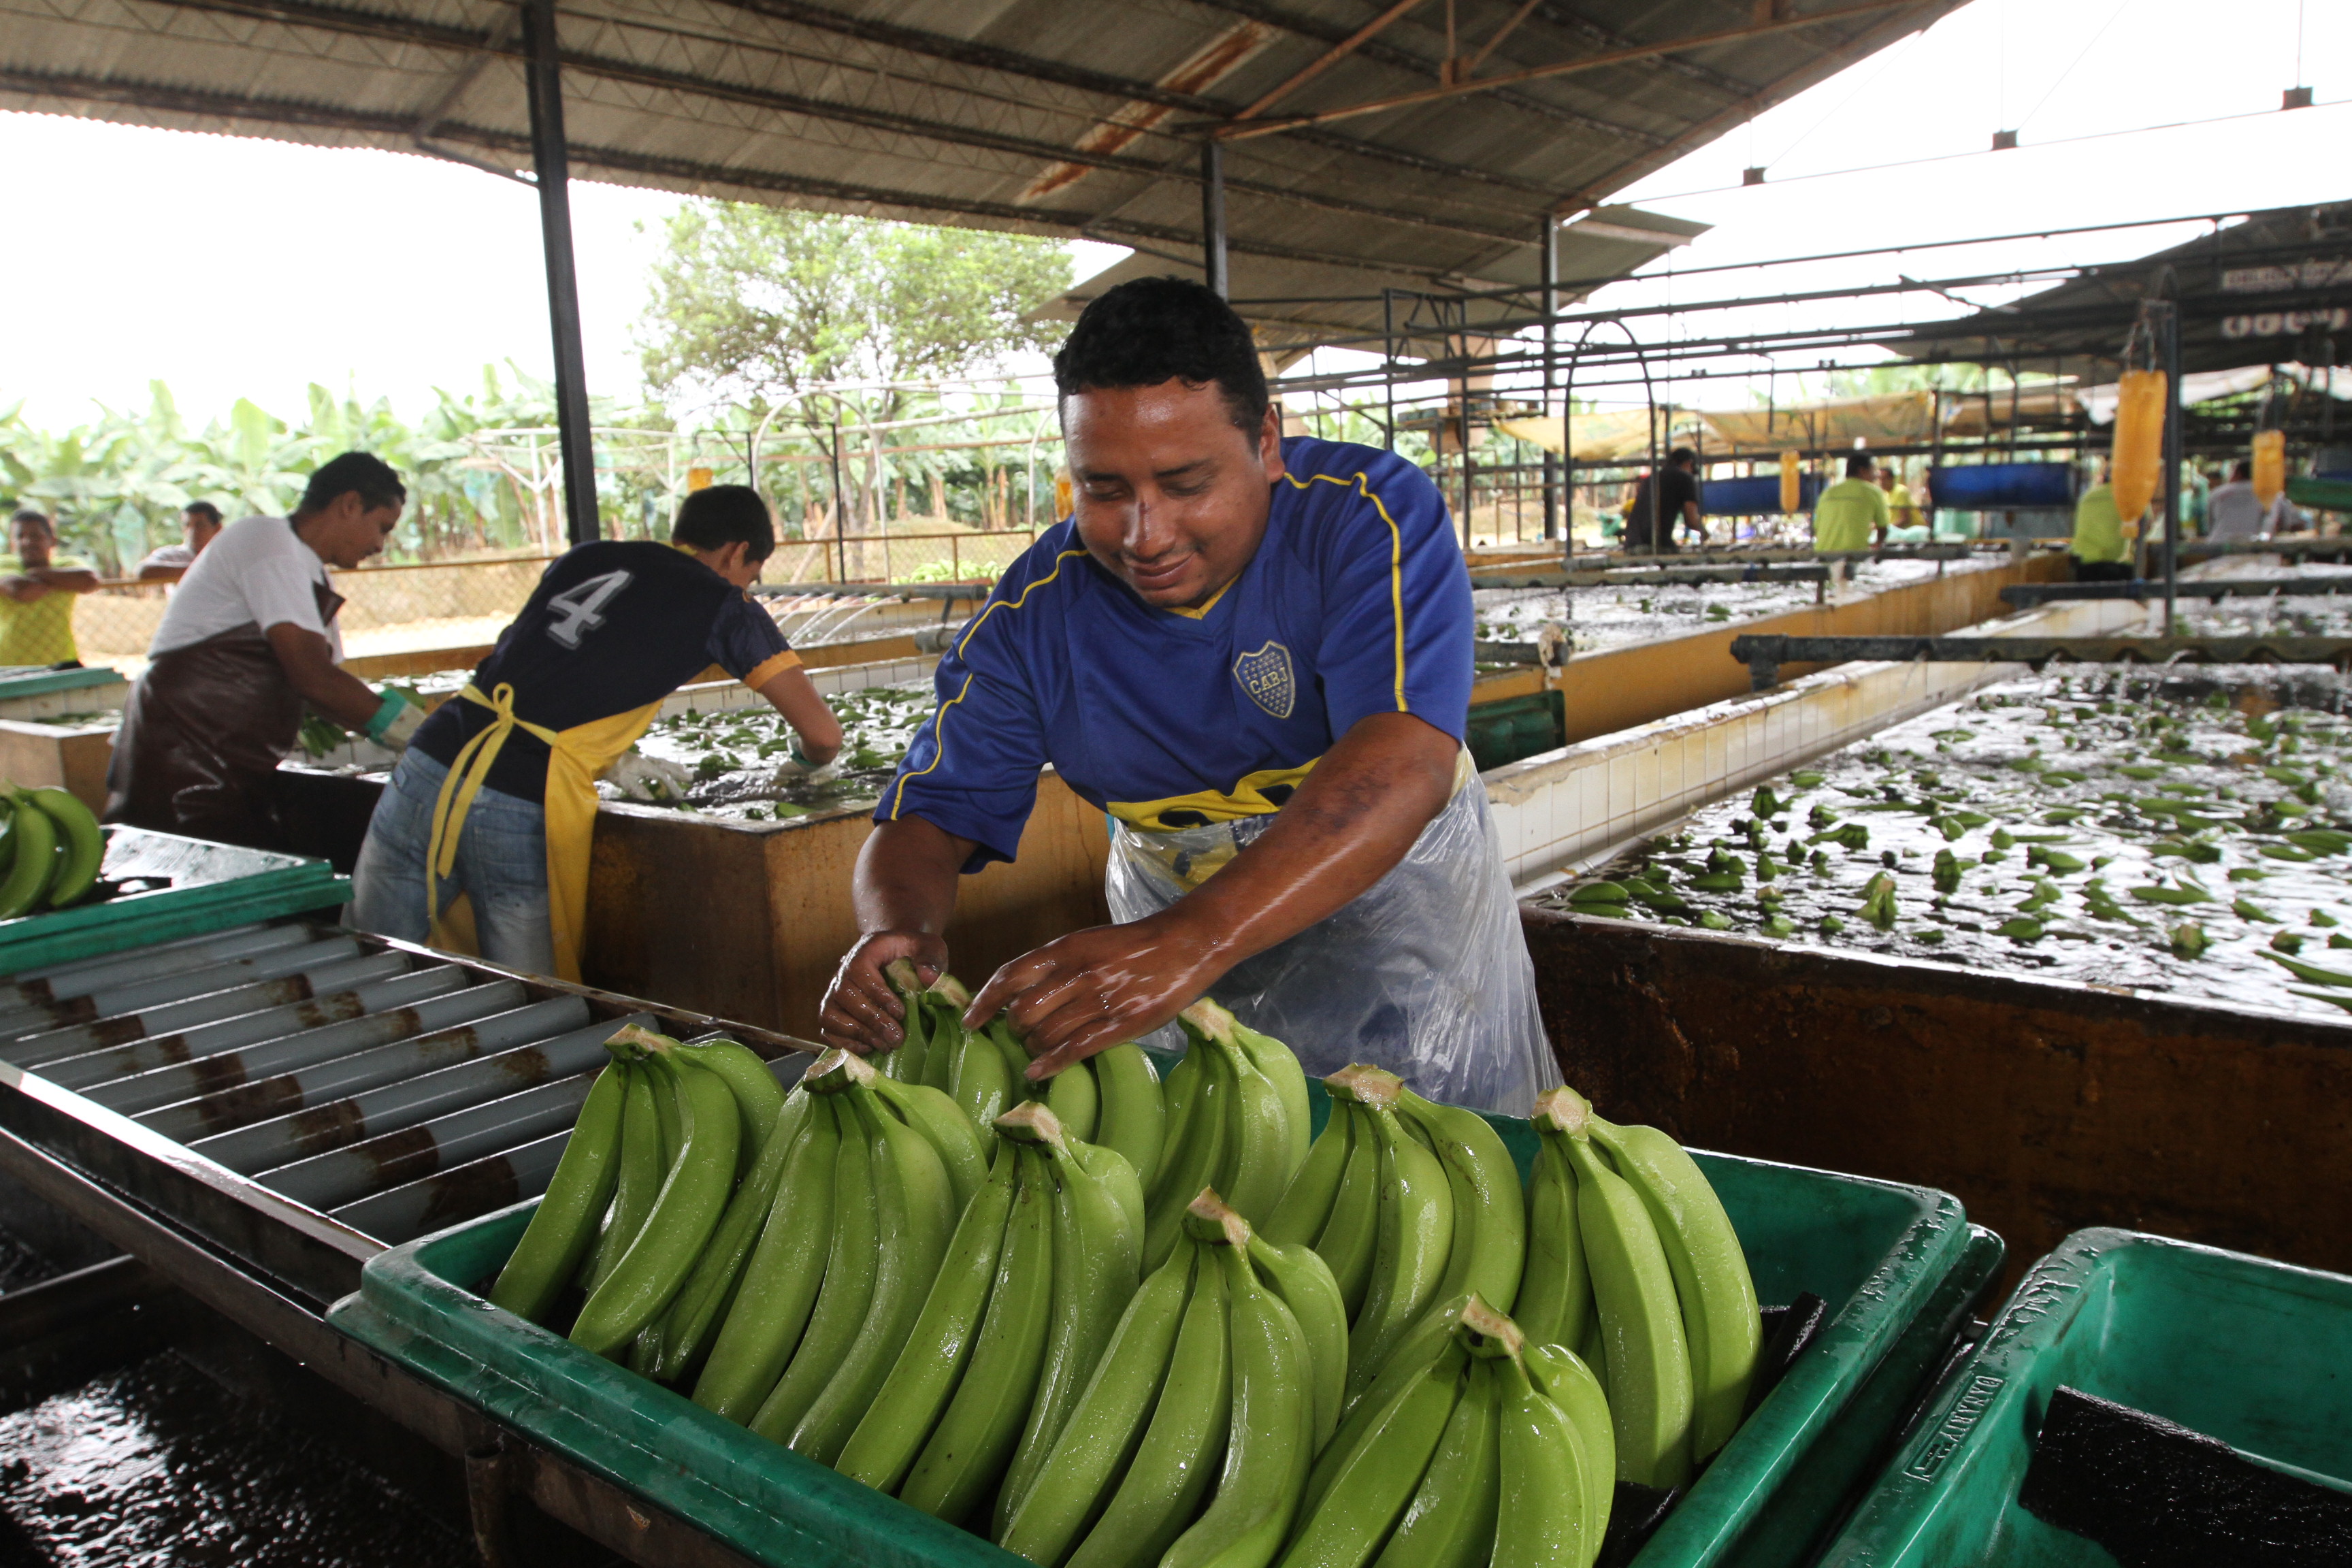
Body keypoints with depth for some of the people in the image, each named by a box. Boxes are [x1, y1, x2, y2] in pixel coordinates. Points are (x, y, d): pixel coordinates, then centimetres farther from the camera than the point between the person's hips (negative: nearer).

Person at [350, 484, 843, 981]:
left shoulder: (585, 557, 20)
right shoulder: (723, 605, 6)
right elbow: (823, 733, 5)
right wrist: (805, 765, 27)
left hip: (429, 766, 5)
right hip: (521, 813, -5)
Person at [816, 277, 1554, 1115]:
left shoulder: (1370, 518, -26)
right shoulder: (1032, 614, -15)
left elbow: (1405, 764, -41)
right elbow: (926, 819, -11)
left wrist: (1193, 942, -54)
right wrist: (896, 932, -36)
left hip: (1398, 895, -2)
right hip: (1171, 910, 2)